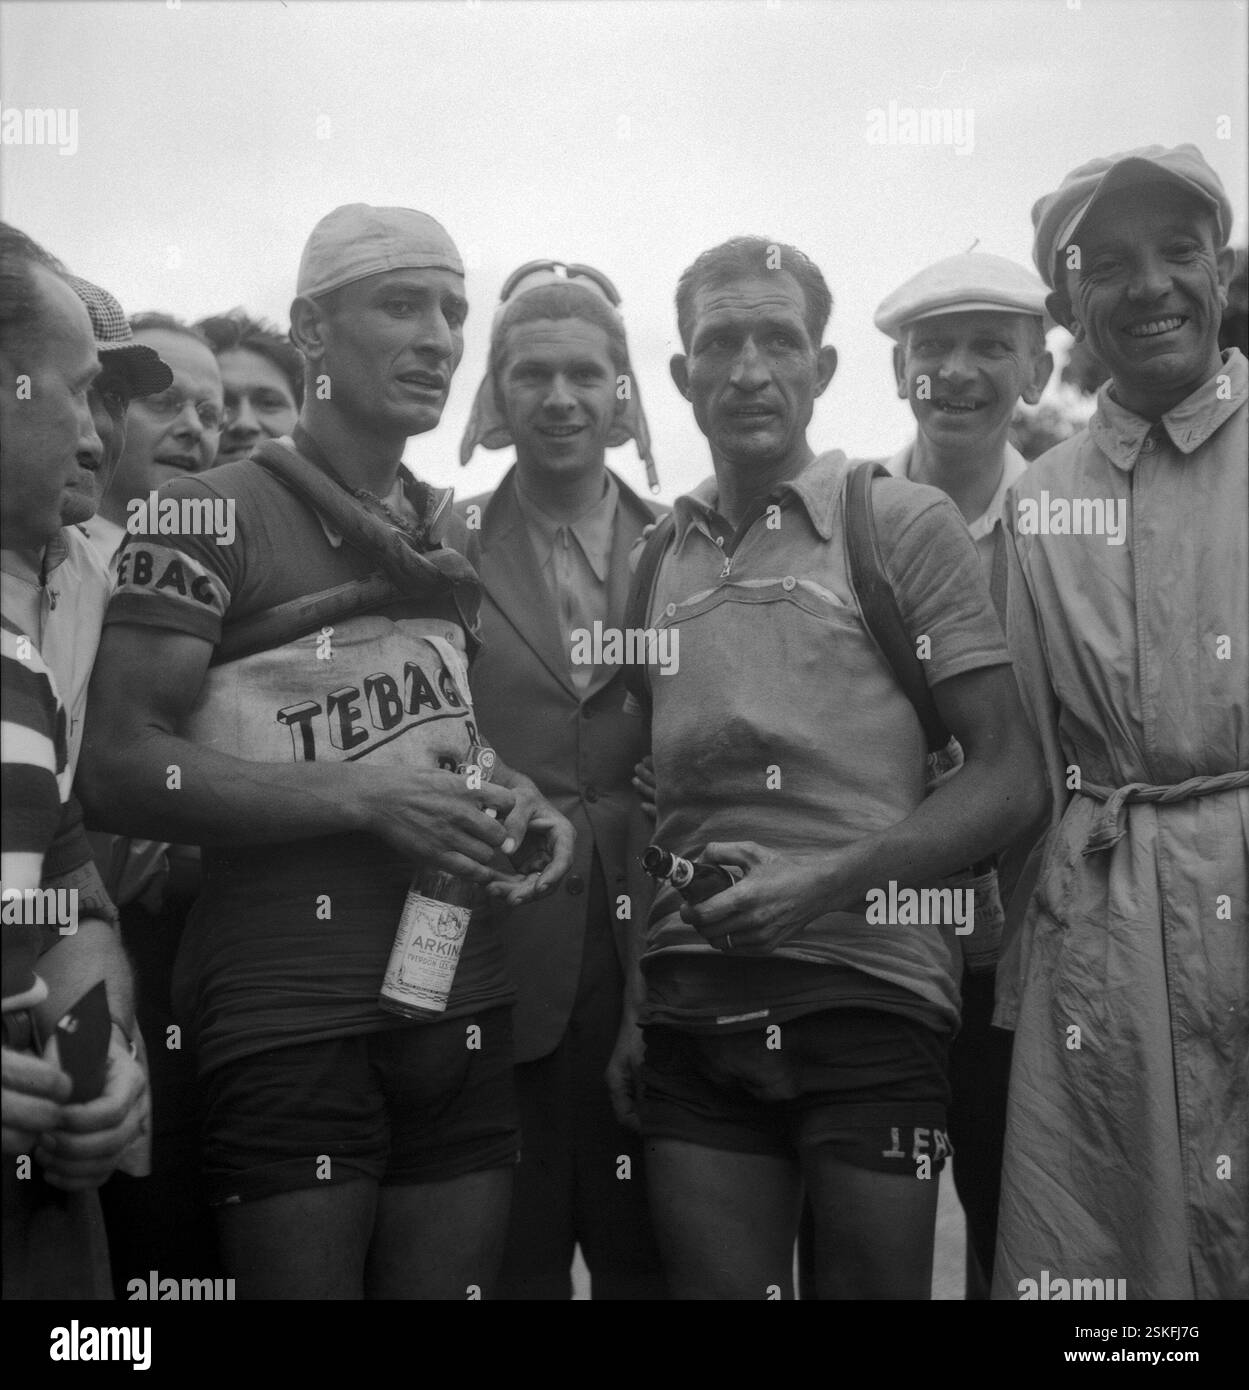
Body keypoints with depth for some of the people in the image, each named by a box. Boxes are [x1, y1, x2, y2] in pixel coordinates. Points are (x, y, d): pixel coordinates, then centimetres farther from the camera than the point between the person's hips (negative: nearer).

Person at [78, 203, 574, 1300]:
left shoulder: (454, 540, 16)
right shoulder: (214, 514, -4)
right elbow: (123, 769, -11)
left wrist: (509, 800, 5)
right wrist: (365, 800, -18)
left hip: (464, 1009, 6)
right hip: (290, 1018, -6)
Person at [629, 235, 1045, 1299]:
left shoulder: (905, 523, 0)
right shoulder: (655, 554, 11)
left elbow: (1011, 778, -3)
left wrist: (829, 882, -15)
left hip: (868, 995, -3)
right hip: (690, 1008, 3)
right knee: (713, 1284, 8)